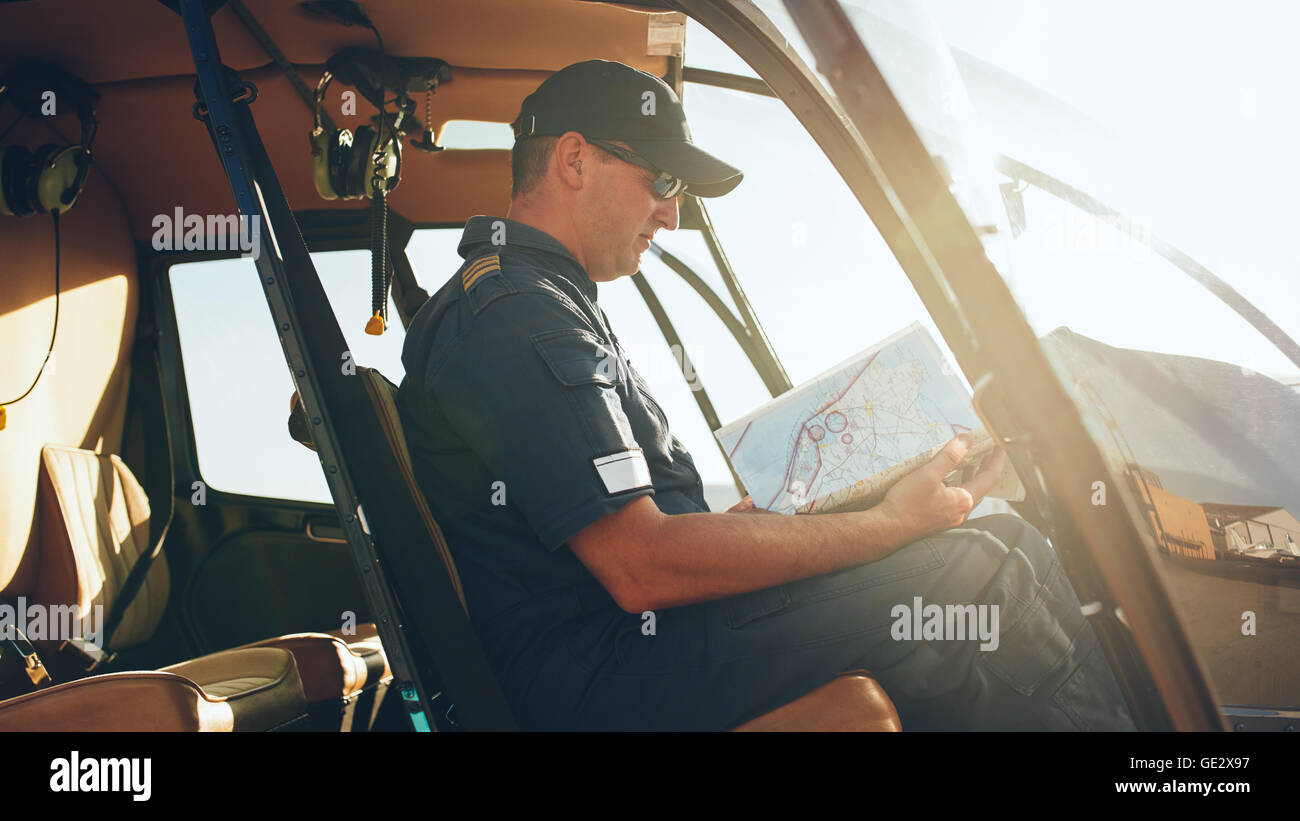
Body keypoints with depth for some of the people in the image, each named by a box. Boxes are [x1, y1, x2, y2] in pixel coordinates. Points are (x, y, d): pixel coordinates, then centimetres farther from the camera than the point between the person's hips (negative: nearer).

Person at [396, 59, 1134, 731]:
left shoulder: (545, 302, 21)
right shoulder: (516, 317, -15)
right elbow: (642, 568, -22)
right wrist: (890, 524, -18)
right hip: (597, 686, -10)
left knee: (1004, 540, 3)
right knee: (967, 576, -20)